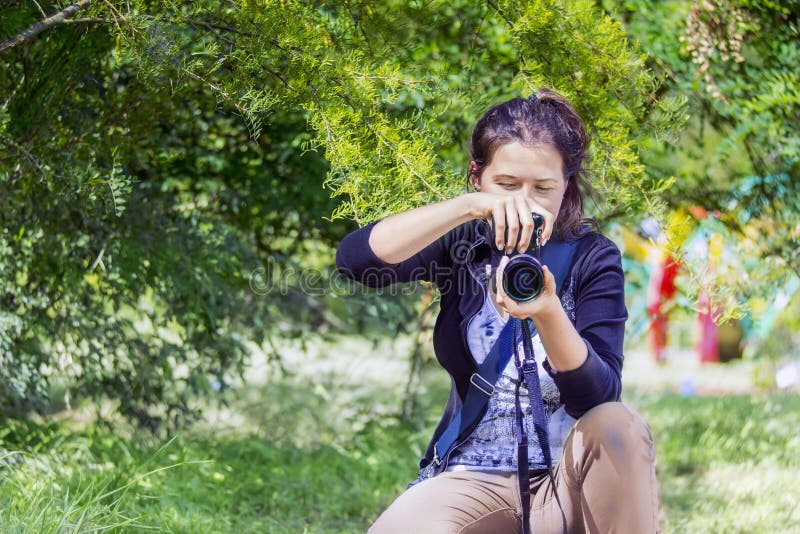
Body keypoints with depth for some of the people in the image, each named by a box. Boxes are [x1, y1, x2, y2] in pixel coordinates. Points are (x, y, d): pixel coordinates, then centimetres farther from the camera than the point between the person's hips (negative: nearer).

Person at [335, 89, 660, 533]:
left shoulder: (591, 257, -4)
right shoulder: (463, 243, 1)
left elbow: (596, 396, -17)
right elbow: (354, 259, -20)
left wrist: (547, 314, -36)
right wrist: (468, 207, -32)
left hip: (568, 476, 0)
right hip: (474, 477, 0)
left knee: (618, 425, -33)